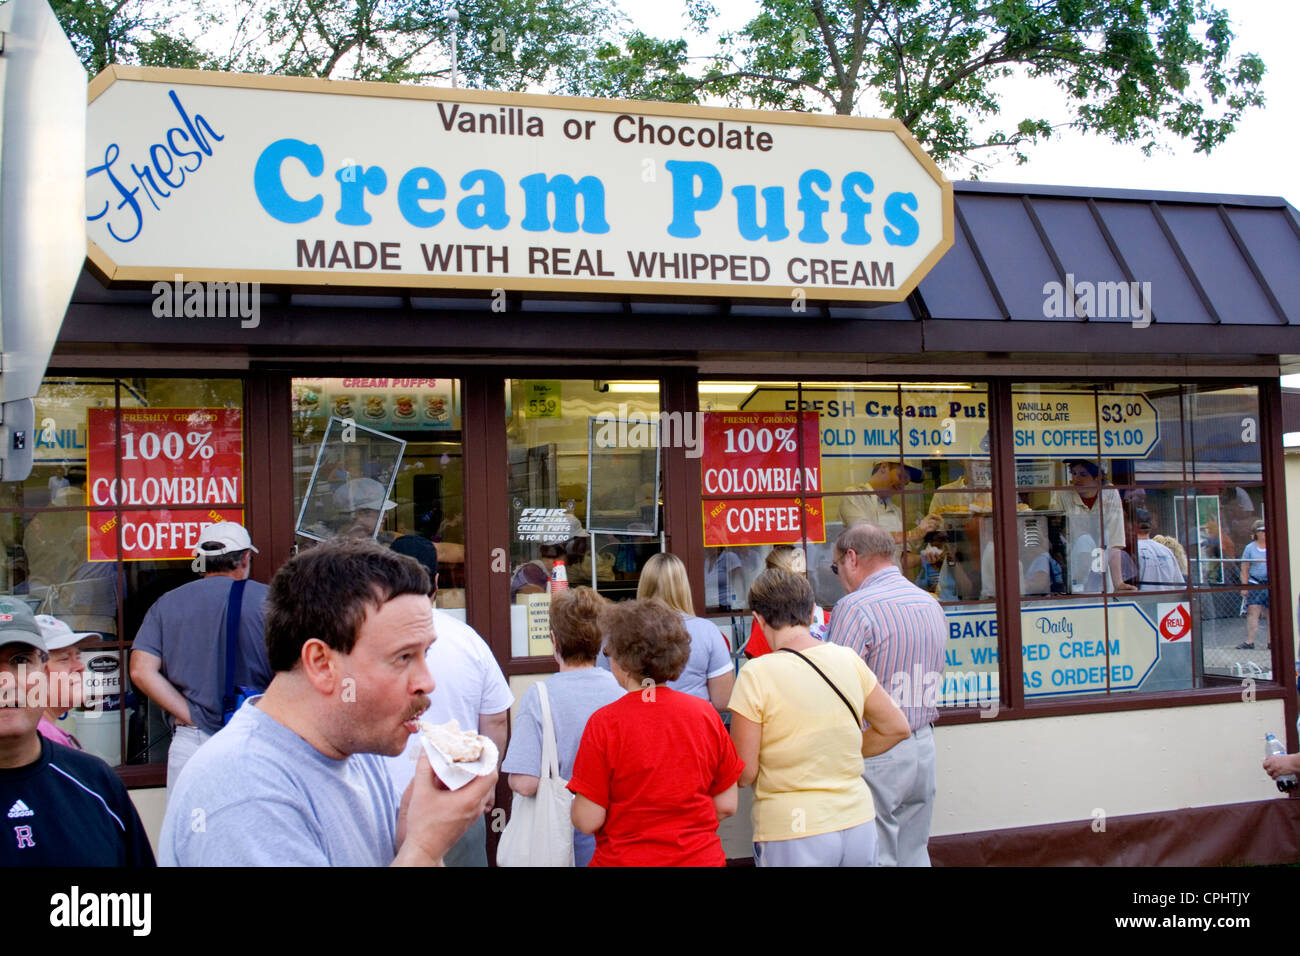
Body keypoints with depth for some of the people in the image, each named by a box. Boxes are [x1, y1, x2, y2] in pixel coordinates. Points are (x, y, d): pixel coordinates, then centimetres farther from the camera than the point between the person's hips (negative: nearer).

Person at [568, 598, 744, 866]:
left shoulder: (604, 723, -13)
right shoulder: (705, 714, -4)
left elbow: (587, 820, -13)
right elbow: (726, 806, 2)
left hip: (626, 859, -3)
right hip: (701, 857, 3)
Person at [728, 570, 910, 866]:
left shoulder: (756, 675, -14)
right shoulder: (848, 659, 0)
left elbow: (744, 773, -12)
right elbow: (896, 728, 11)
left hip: (792, 834, -4)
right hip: (859, 823, 4)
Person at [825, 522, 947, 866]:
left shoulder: (855, 608, -16)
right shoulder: (932, 604, 10)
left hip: (875, 751, -8)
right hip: (923, 745, 8)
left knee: (876, 858, 0)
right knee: (914, 853, 15)